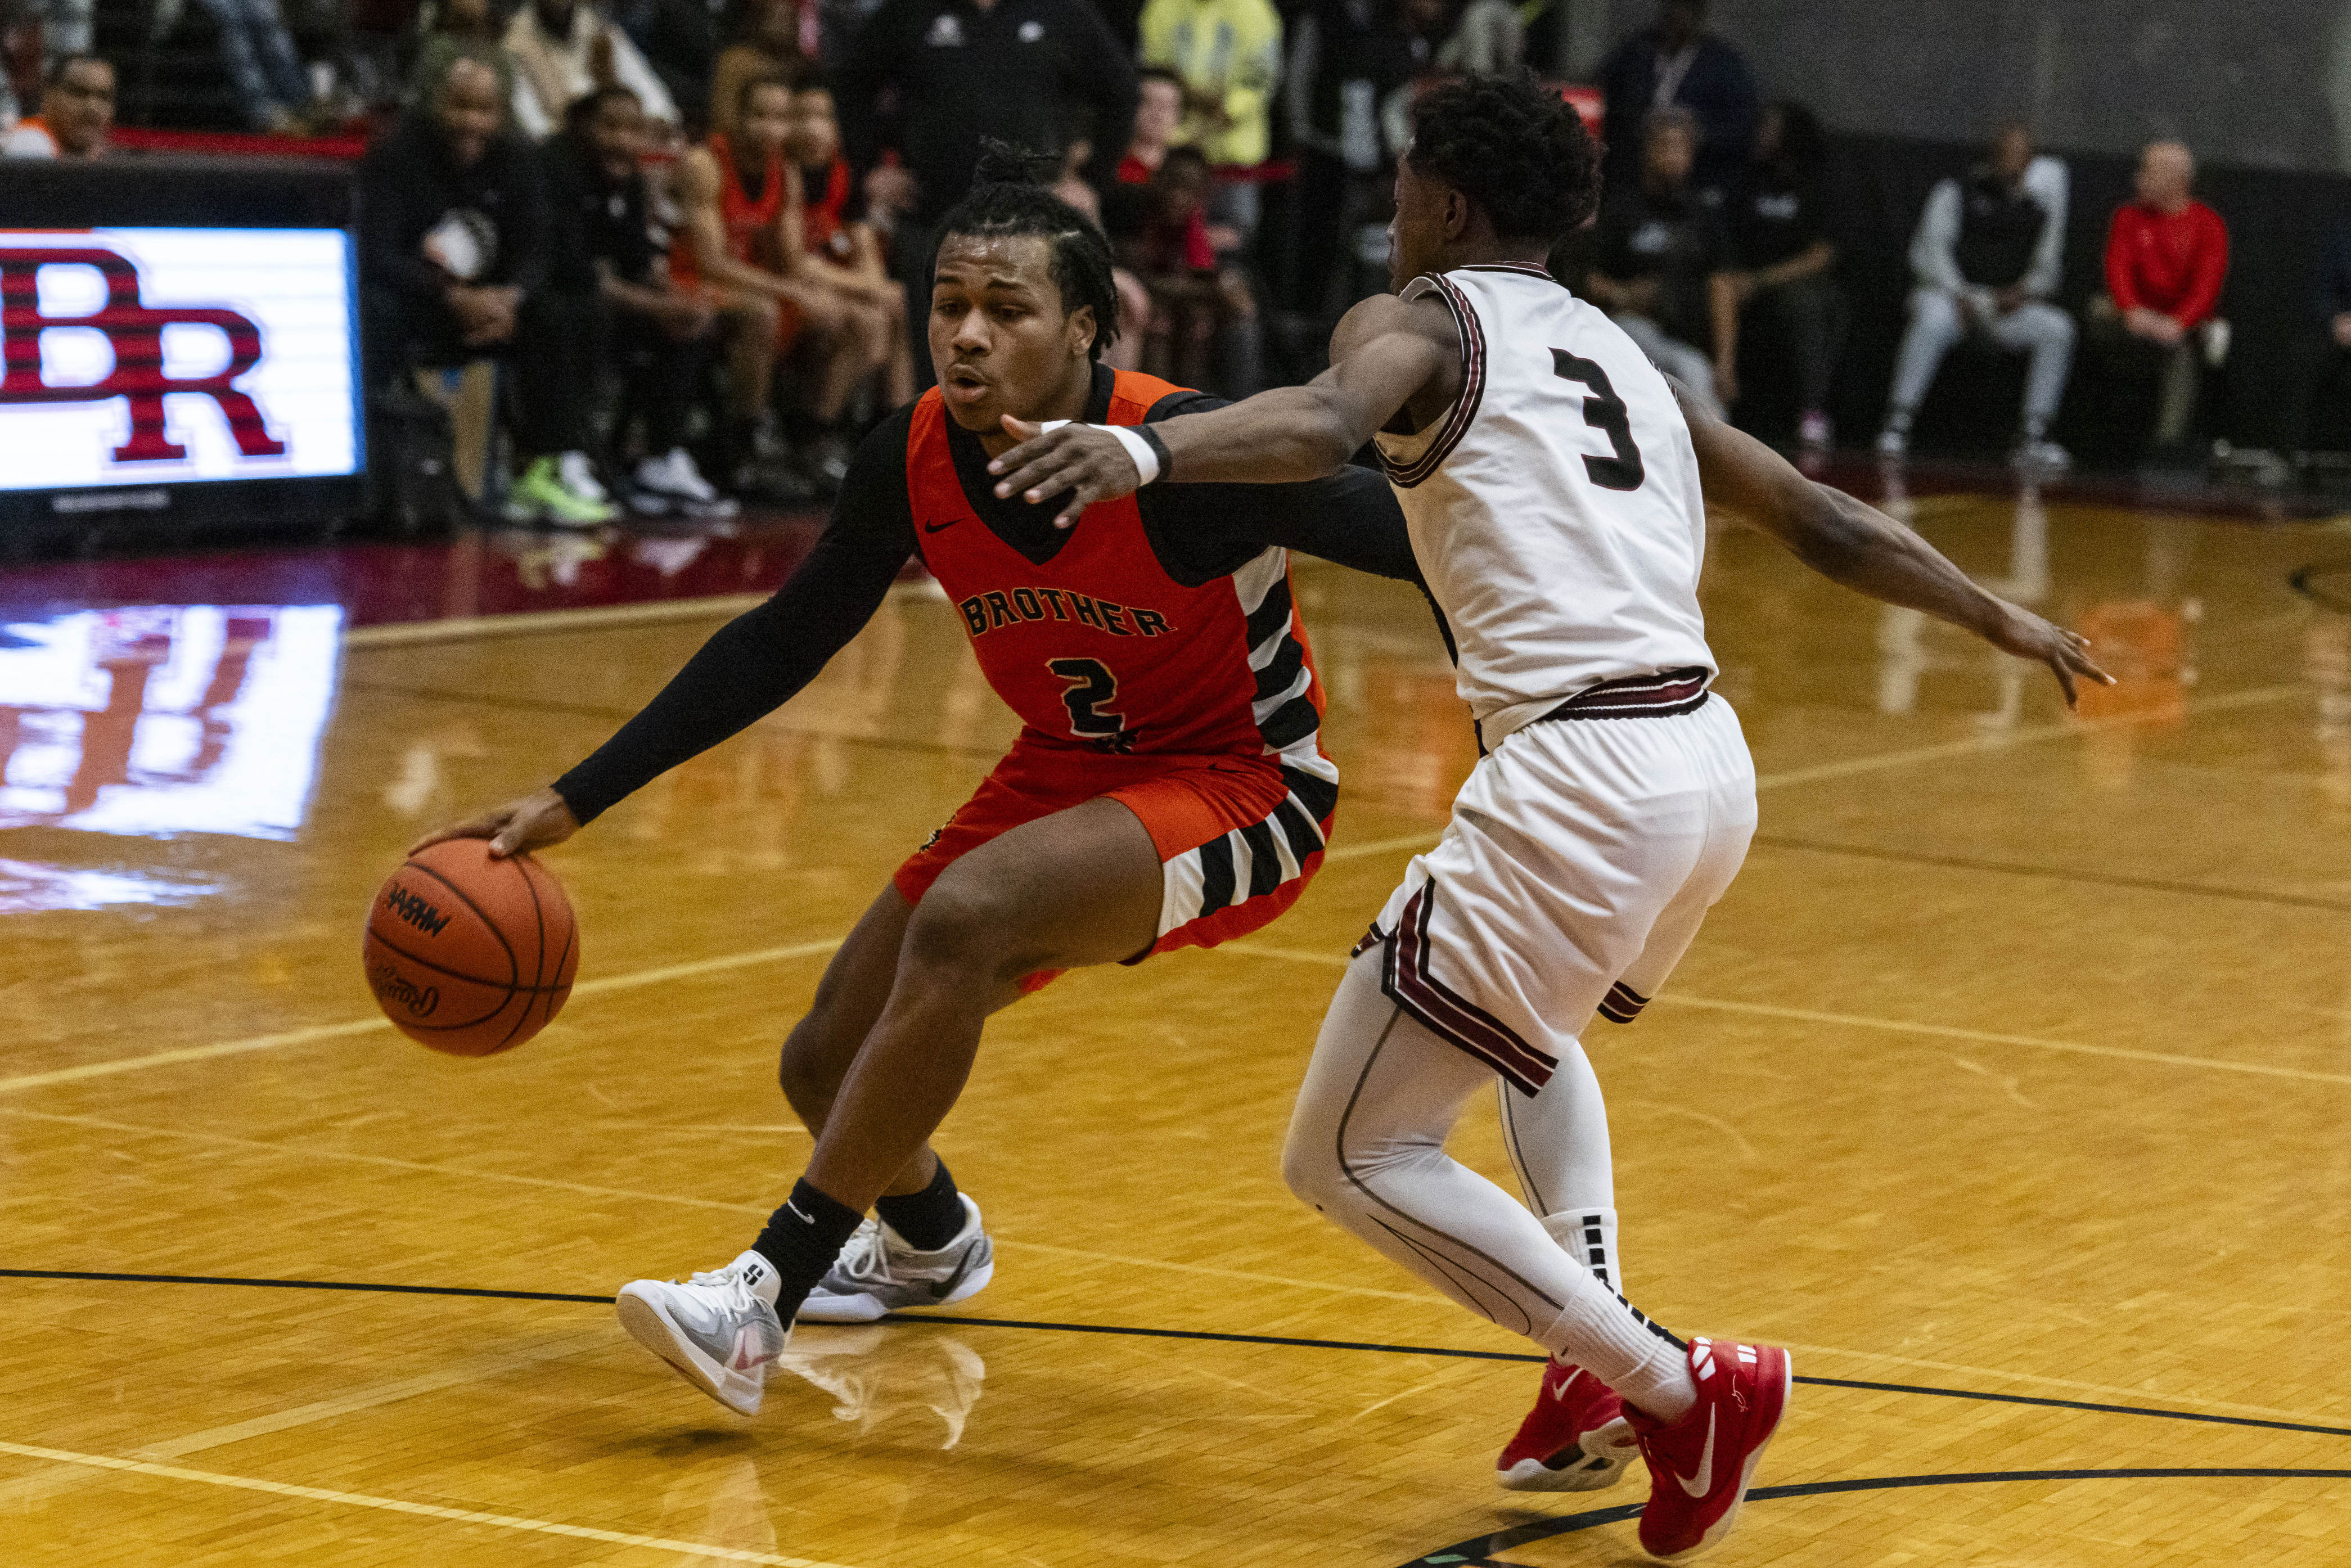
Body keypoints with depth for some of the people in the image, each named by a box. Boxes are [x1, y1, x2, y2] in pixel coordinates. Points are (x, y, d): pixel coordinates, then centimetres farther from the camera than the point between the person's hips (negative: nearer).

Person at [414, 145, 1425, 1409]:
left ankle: (769, 1291, -24)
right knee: (827, 1068, 6)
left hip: (1239, 791, -6)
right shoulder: (914, 461, -13)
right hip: (1068, 772, 6)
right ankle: (929, 1243, 43)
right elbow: (784, 642, 1)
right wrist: (574, 802, -1)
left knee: (963, 917, -33)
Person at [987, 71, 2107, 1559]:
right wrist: (2001, 616, 46)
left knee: (1349, 1157, 2)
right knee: (1528, 1028, 37)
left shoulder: (1426, 319, 4)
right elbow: (1825, 522, 30)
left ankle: (1681, 1390, -4)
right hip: (1713, 765, 8)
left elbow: (1325, 423, -21)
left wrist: (1143, 454, -38)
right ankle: (1601, 1367, 20)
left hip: (1579, 781, -8)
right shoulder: (1628, 357, 23)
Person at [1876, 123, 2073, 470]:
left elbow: (2046, 269, 17)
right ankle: (1897, 425, -36)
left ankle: (2033, 439, -22)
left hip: (2007, 307, 4)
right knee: (1932, 321, -39)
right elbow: (1928, 251, -5)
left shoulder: (2039, 208, 14)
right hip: (1950, 295, -4)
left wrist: (2025, 291, -7)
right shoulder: (1956, 193, 4)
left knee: (2058, 328, -22)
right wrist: (1958, 295, -19)